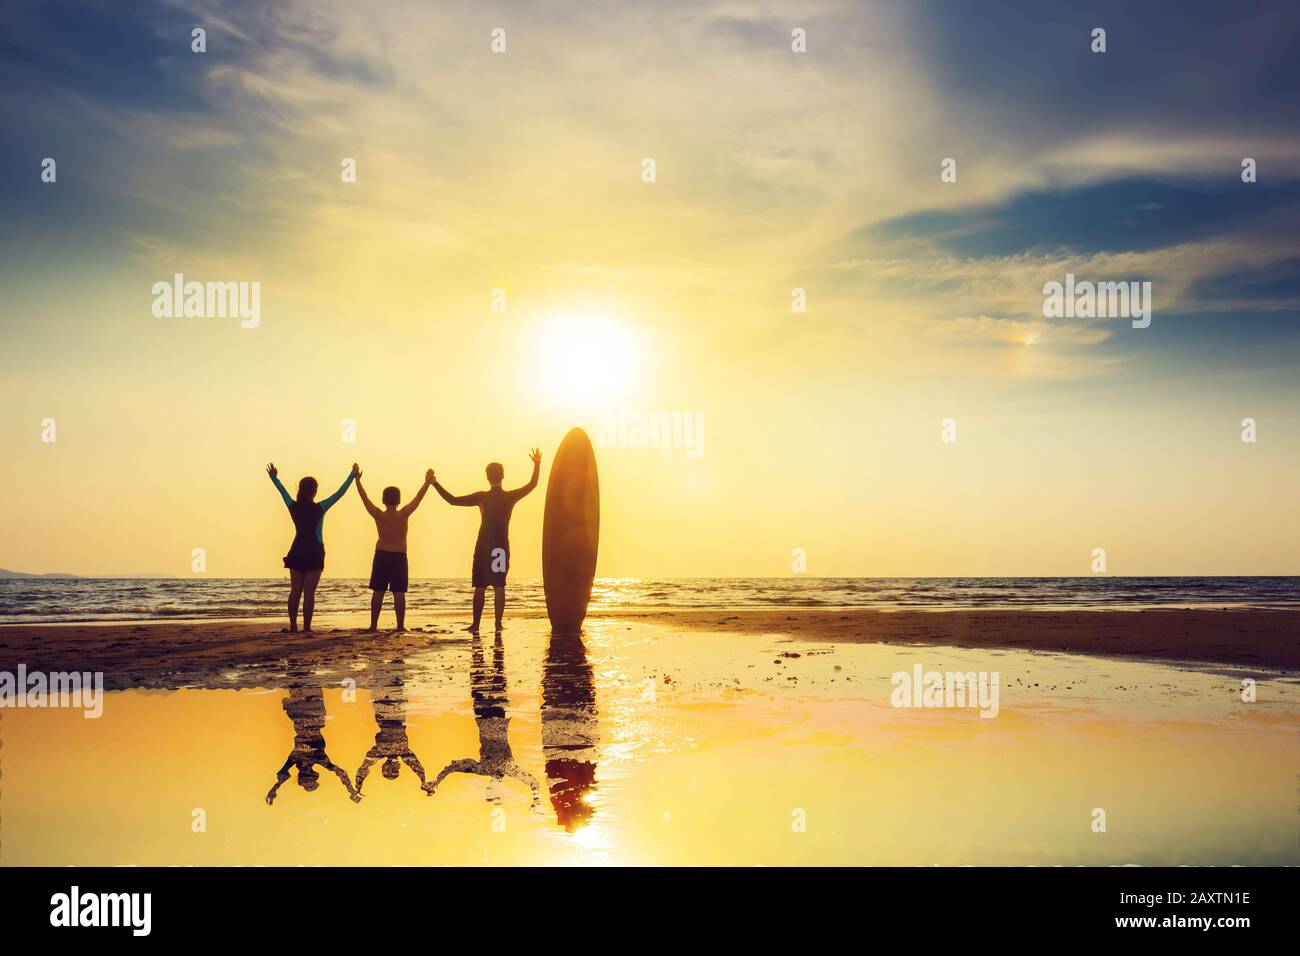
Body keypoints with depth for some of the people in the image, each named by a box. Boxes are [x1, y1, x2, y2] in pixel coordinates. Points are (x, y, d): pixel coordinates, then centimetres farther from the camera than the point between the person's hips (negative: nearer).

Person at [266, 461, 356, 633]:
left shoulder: (293, 507, -1)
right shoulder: (319, 508, -11)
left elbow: (282, 491, 17)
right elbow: (340, 493, -8)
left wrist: (274, 477, 33)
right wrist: (353, 476, -2)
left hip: (296, 552, 4)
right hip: (314, 553, -4)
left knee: (295, 591, 7)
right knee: (309, 592, -4)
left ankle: (293, 626, 5)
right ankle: (306, 627, -5)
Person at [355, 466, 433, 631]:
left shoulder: (378, 516, -7)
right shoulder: (403, 515, -11)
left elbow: (364, 498, 0)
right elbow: (418, 498, -6)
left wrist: (357, 480, 8)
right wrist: (428, 481, 2)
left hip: (381, 555, 2)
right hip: (399, 556, -2)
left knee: (378, 592, 4)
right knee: (399, 593, -1)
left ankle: (373, 625, 4)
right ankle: (400, 626, -3)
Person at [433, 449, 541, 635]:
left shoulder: (482, 497, -8)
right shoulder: (510, 497, -1)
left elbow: (453, 500, -11)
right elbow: (532, 484, 13)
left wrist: (436, 484, -5)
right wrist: (537, 465, 24)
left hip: (483, 547, -1)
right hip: (502, 547, 1)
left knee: (480, 587, 2)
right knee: (499, 586, 2)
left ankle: (475, 625, 1)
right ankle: (498, 624, -3)